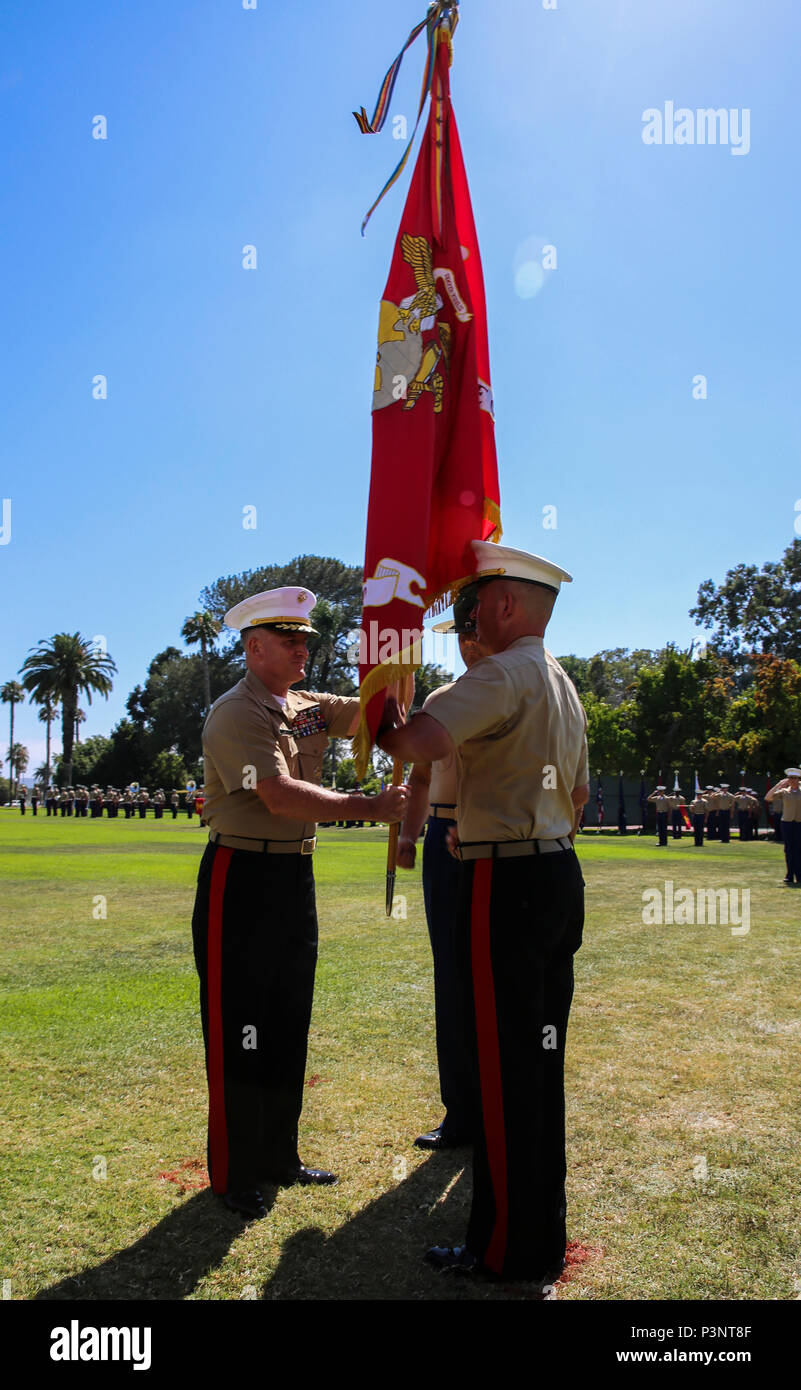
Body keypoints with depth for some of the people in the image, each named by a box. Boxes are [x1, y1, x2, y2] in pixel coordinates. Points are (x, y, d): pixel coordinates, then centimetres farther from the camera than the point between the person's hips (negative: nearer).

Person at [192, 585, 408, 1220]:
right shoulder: (236, 714, -15)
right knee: (238, 1032, 2)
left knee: (288, 1027, 16)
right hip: (242, 879, -8)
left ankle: (279, 1156, 32)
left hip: (296, 878, 8)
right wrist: (370, 807, -27)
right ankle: (234, 1175, 18)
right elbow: (280, 796, -26)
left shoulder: (308, 706, 11)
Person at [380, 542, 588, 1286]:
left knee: (502, 1067, 0)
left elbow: (422, 739, -30)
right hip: (559, 875, 10)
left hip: (504, 884, -10)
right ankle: (544, 1236, 31)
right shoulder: (563, 685, 17)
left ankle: (509, 1248, 12)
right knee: (541, 1061, 17)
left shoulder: (503, 674, -14)